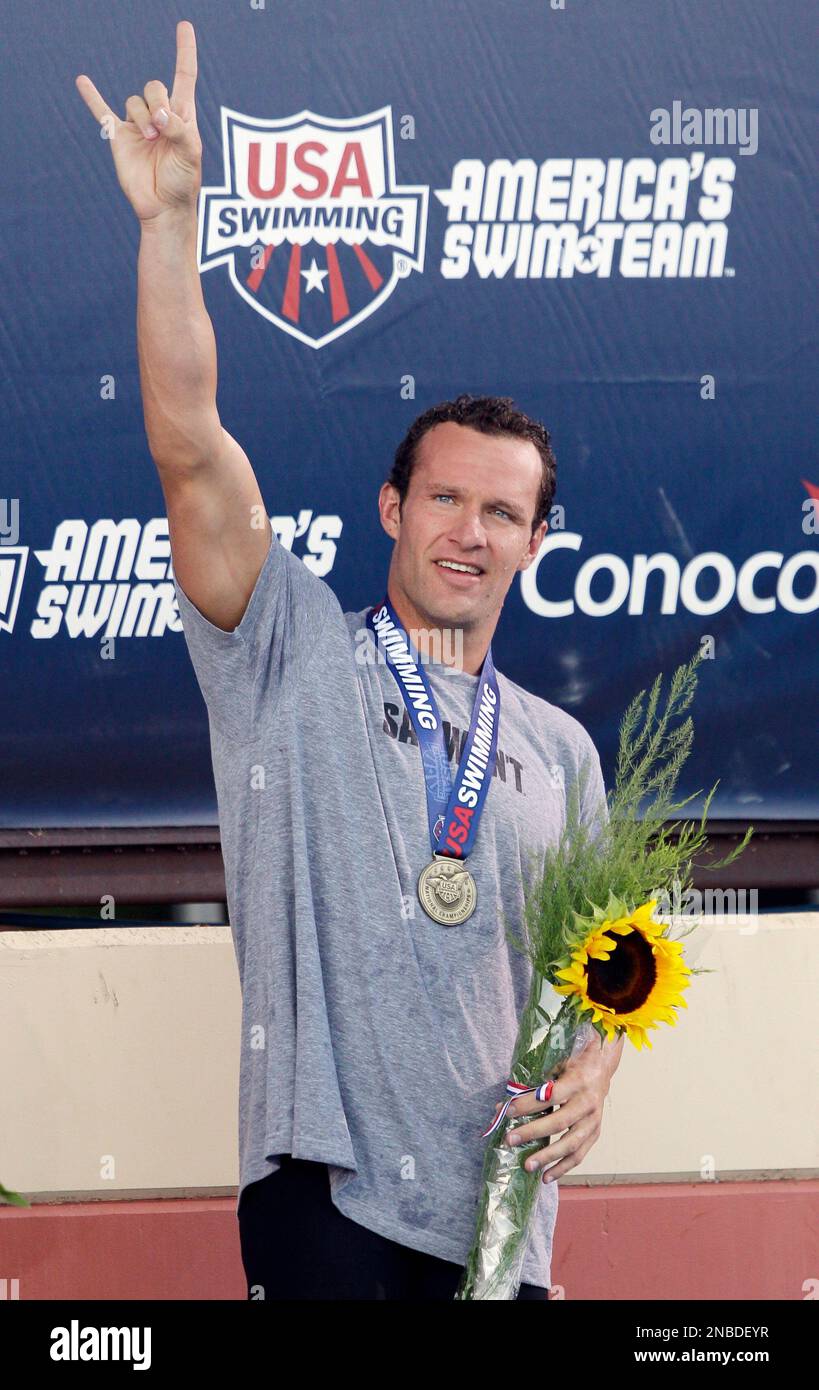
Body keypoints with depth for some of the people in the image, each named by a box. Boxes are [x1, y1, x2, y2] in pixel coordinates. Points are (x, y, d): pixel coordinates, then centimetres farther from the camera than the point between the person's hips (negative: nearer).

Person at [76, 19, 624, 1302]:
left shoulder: (558, 749, 17)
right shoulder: (295, 651, 6)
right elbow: (190, 451, -7)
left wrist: (590, 1077, -2)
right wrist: (169, 218, -18)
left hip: (498, 1198, 4)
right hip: (326, 1184, -4)